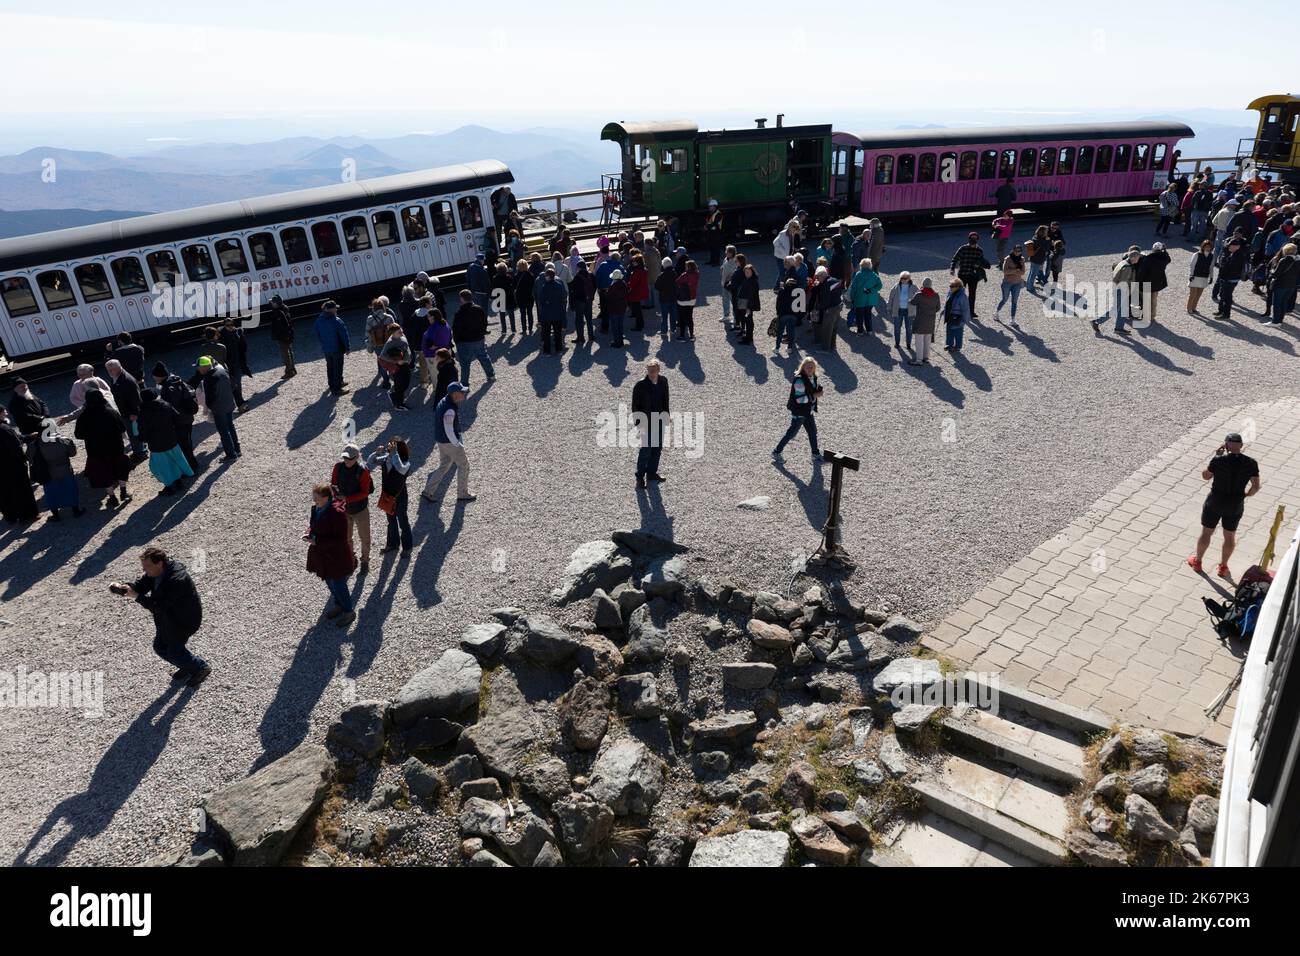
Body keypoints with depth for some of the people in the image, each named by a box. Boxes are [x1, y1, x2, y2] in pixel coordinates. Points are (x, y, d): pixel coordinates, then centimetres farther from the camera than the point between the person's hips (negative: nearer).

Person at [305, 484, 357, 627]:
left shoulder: (337, 513, -29)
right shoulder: (316, 508, -3)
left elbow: (341, 538, -26)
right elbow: (314, 524, 15)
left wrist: (317, 541, -27)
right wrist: (310, 534, -8)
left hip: (337, 556, -8)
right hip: (323, 554, 8)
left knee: (338, 585, 5)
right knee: (329, 582, 23)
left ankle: (349, 612, 25)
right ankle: (339, 605, 45)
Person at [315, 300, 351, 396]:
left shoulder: (319, 320, 1)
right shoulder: (336, 321, -21)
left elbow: (318, 335, 12)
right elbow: (344, 335, -17)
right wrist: (348, 347, -8)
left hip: (325, 349, 7)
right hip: (337, 349, -7)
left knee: (330, 367, 21)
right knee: (338, 368, 2)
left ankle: (332, 384, 35)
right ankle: (337, 389, 5)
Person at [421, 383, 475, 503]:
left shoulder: (444, 401, 3)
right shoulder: (449, 410, -28)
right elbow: (449, 432, -26)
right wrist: (458, 445, -15)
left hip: (442, 441, 9)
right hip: (450, 443, -9)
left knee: (444, 466, 20)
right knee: (463, 465, 8)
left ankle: (427, 492, 21)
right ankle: (462, 494, 22)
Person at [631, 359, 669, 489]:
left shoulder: (663, 381, -1)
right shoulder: (640, 385, -17)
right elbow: (635, 405, -12)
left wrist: (666, 415, 10)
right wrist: (638, 422, -14)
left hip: (659, 419, 6)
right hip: (646, 420, -6)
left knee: (658, 447, 15)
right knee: (646, 449, -3)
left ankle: (652, 472, 32)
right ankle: (640, 476, 12)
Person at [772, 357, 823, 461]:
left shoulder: (812, 378, 4)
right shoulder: (799, 380, -24)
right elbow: (799, 399, -28)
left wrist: (818, 393, -1)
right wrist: (814, 395, -24)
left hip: (808, 412, 9)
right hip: (799, 412, -9)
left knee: (813, 432, 16)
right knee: (791, 433, 1)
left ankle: (815, 454, 30)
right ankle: (776, 452, 14)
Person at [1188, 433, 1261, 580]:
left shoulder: (1218, 460, -19)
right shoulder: (1251, 463, -12)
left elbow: (1205, 476, -3)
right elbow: (1256, 486, -8)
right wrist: (1245, 495, 10)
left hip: (1215, 503, -2)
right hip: (1236, 506, 2)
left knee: (1206, 533, 17)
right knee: (1230, 536, 20)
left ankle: (1197, 562, 34)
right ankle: (1223, 567, 33)